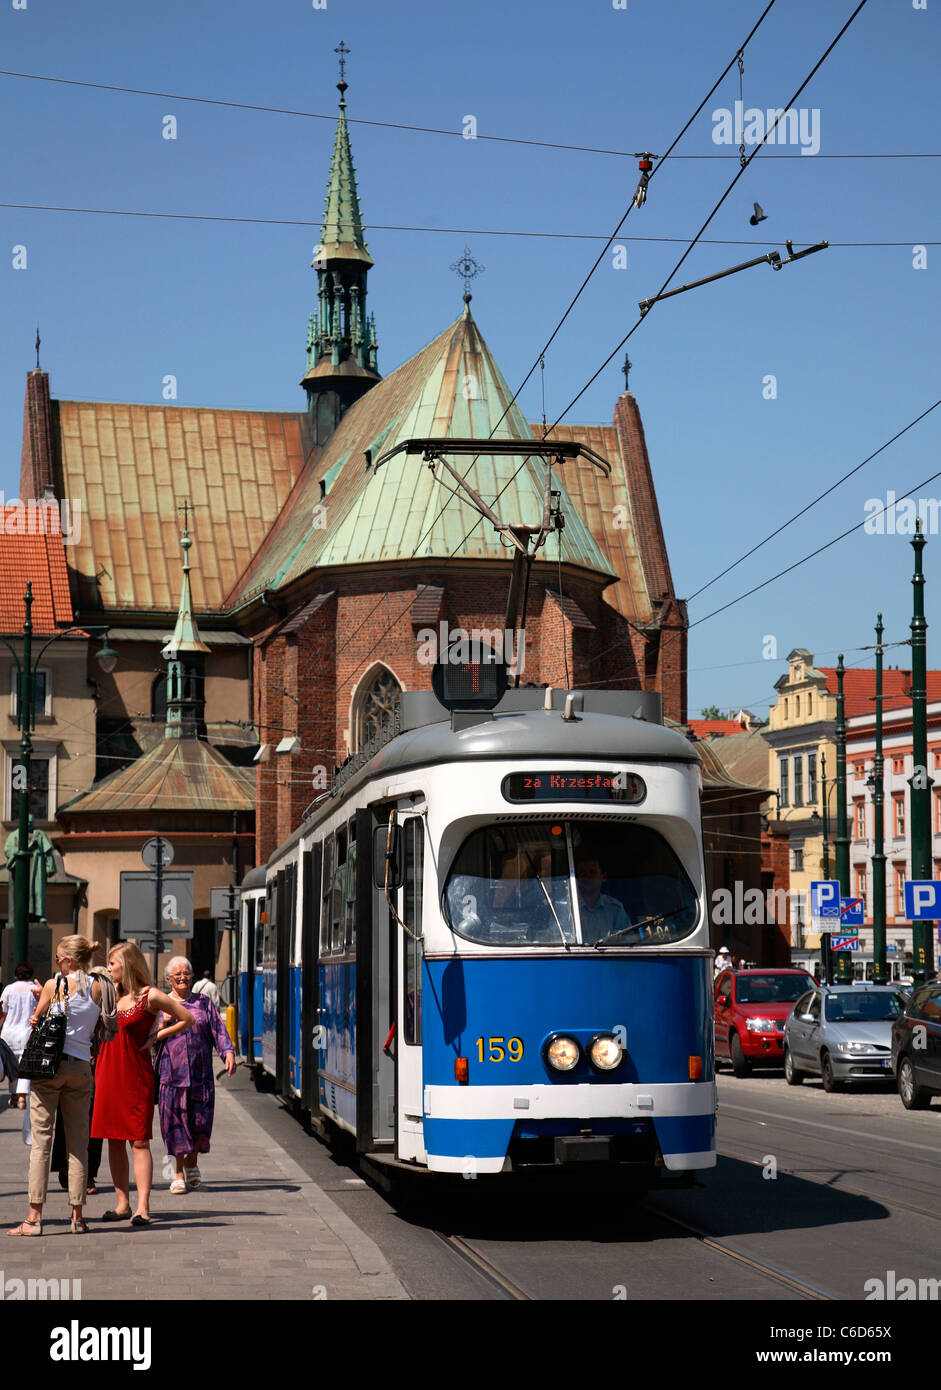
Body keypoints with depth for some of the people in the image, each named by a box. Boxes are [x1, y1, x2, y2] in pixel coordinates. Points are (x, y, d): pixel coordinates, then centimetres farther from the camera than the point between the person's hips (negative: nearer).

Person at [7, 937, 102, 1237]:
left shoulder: (54, 985, -4)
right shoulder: (98, 988, 4)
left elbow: (36, 1020, 7)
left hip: (50, 1064, -3)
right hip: (81, 1067, 3)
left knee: (41, 1140, -1)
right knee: (78, 1143, 8)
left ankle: (34, 1217, -4)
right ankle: (78, 1217, 8)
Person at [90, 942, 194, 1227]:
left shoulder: (150, 996, -4)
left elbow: (188, 1020, 1)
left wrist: (156, 1037, -2)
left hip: (137, 1074, -6)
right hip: (108, 1072, 6)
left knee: (139, 1140, -7)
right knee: (114, 1140, 6)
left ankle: (142, 1207, -9)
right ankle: (122, 1203, 12)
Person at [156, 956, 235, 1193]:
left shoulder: (204, 1003, 13)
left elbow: (219, 1030, 6)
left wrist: (228, 1052, -10)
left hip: (200, 1073, 1)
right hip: (171, 1073, -1)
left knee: (200, 1119, 0)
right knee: (175, 1119, -3)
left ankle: (192, 1163, 25)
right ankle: (178, 1174, 6)